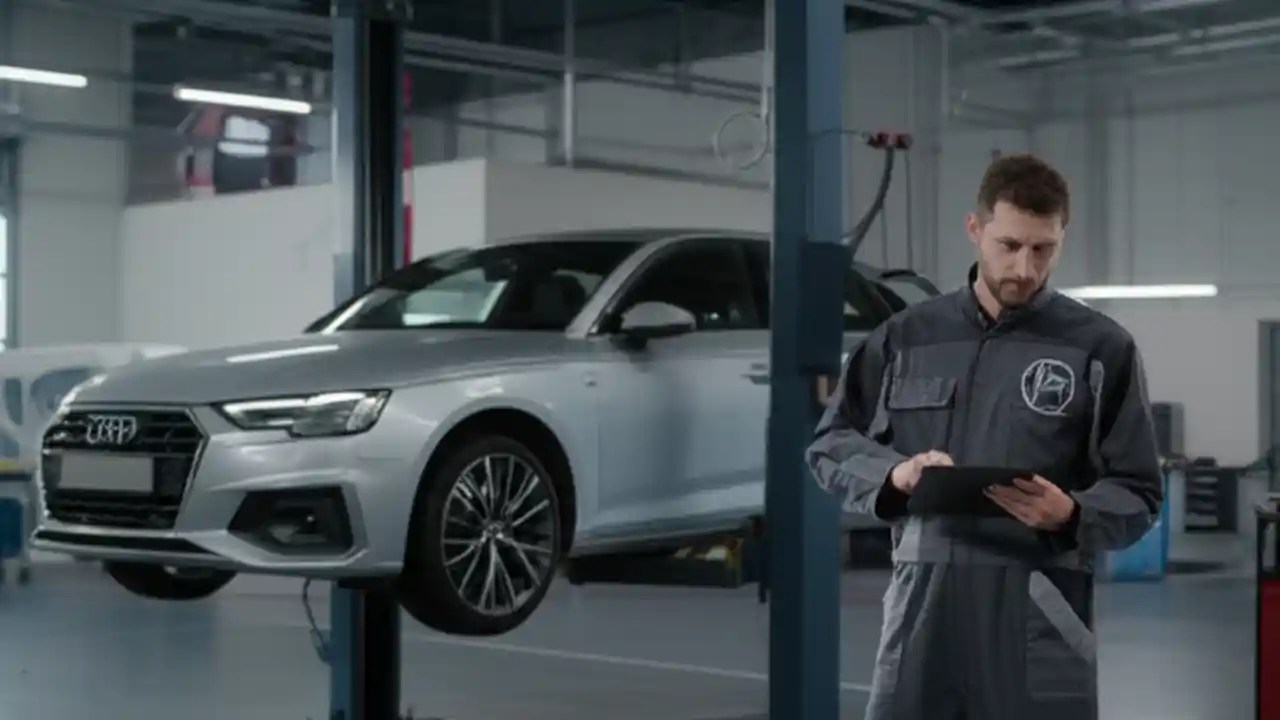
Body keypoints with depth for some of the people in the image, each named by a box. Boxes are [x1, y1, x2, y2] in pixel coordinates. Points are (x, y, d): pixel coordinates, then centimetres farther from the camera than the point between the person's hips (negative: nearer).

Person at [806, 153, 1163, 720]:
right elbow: (829, 444, 16)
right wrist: (893, 473, -5)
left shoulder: (1101, 348, 4)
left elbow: (1138, 497, 5)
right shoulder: (907, 337, 11)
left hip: (1038, 610, -2)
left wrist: (1070, 516, -16)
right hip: (923, 599, 2)